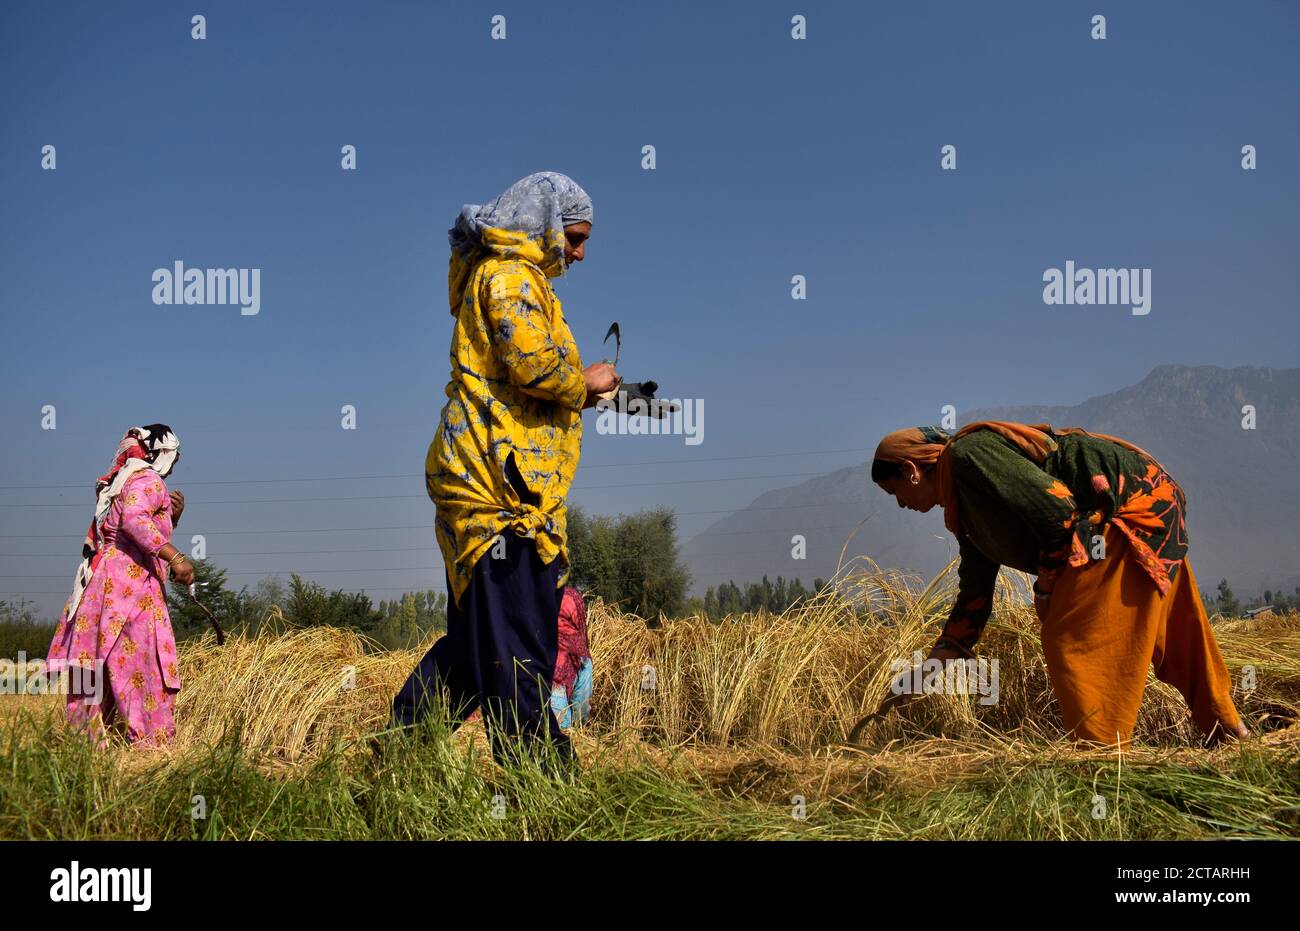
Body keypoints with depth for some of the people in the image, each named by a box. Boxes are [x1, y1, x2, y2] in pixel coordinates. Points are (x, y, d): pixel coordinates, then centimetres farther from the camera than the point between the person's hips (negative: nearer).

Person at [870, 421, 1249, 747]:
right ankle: (1229, 731, 35)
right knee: (1171, 631, 21)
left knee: (1071, 640, -9)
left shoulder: (969, 454, -15)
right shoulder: (967, 513, 15)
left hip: (1135, 503, -10)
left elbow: (1057, 508, -23)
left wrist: (1045, 586, -9)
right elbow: (974, 598, 17)